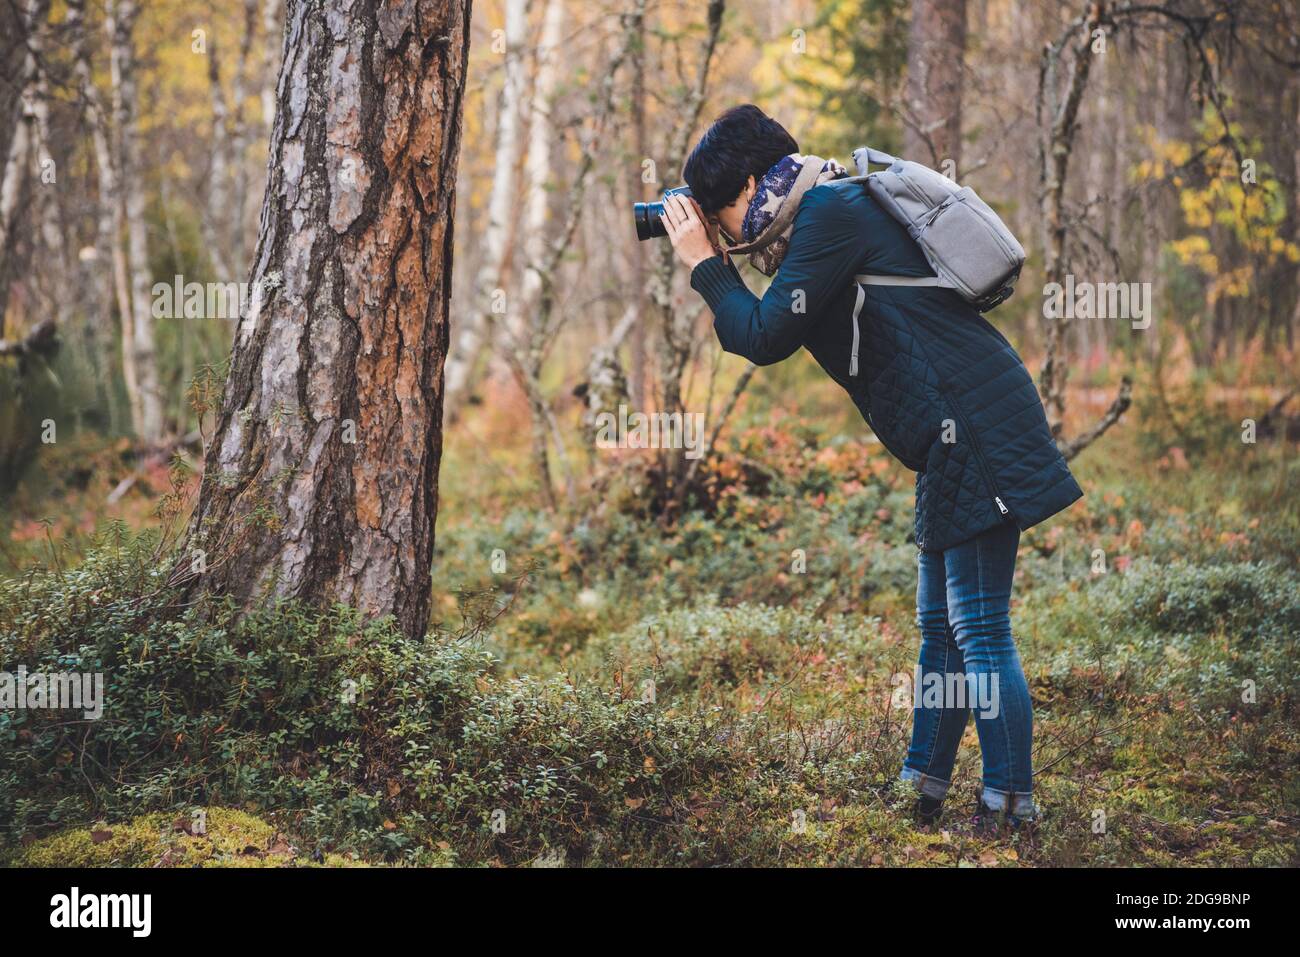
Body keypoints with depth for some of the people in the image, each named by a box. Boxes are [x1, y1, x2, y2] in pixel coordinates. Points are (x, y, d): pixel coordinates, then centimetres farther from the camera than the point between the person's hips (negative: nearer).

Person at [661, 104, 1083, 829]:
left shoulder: (829, 211, -10)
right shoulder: (832, 212, 21)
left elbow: (766, 337, -12)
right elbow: (772, 330, 28)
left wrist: (704, 264, 2)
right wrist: (720, 266, 19)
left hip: (976, 428, -10)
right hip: (957, 438, 10)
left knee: (979, 629, -8)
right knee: (941, 626, 14)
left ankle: (1012, 808, -5)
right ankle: (923, 792, 22)